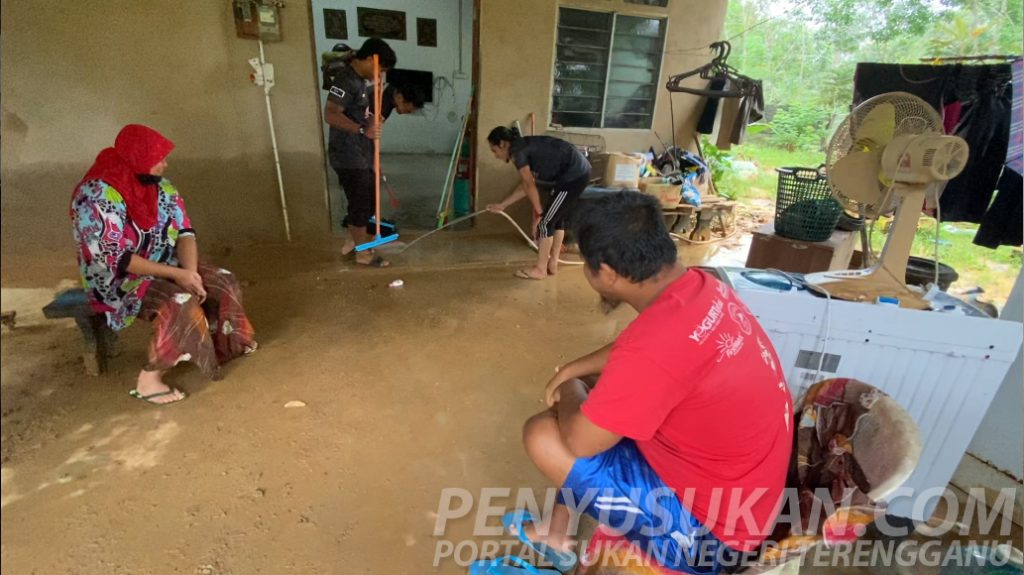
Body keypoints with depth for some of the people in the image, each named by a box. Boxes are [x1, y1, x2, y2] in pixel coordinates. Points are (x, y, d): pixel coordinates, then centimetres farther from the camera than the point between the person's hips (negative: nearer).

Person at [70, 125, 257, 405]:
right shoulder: (98, 196, -22)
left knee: (224, 283, -11)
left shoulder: (159, 186, -1)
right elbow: (115, 259, -25)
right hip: (117, 278, -7)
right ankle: (149, 379, -16)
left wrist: (191, 271, -23)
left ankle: (220, 345, 9)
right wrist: (176, 274, -29)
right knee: (180, 303, -31)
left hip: (165, 265, 7)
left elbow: (183, 231, -5)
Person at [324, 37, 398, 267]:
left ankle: (352, 241, 33)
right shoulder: (346, 80, -20)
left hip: (362, 152, 10)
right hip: (348, 154, -10)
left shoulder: (364, 78, 11)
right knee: (361, 202, -1)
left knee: (367, 199, 17)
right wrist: (363, 130, -34)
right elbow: (330, 115, -29)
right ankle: (363, 253, 13)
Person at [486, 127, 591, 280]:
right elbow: (525, 186, 22)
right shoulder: (524, 147, 19)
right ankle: (552, 265, 27)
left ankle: (540, 269, 8)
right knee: (558, 219, 18)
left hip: (573, 175, -10)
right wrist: (502, 205, 26)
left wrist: (538, 213, 0)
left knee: (545, 221, -2)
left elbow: (530, 186, -9)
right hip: (579, 172, 10)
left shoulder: (517, 150, -9)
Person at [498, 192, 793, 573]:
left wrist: (569, 392, -2)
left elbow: (579, 441, -22)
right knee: (603, 401, 16)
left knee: (543, 436, -12)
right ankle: (558, 530, 31)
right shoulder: (701, 286, -7)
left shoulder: (656, 345, -36)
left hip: (709, 524, -8)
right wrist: (572, 370, 6)